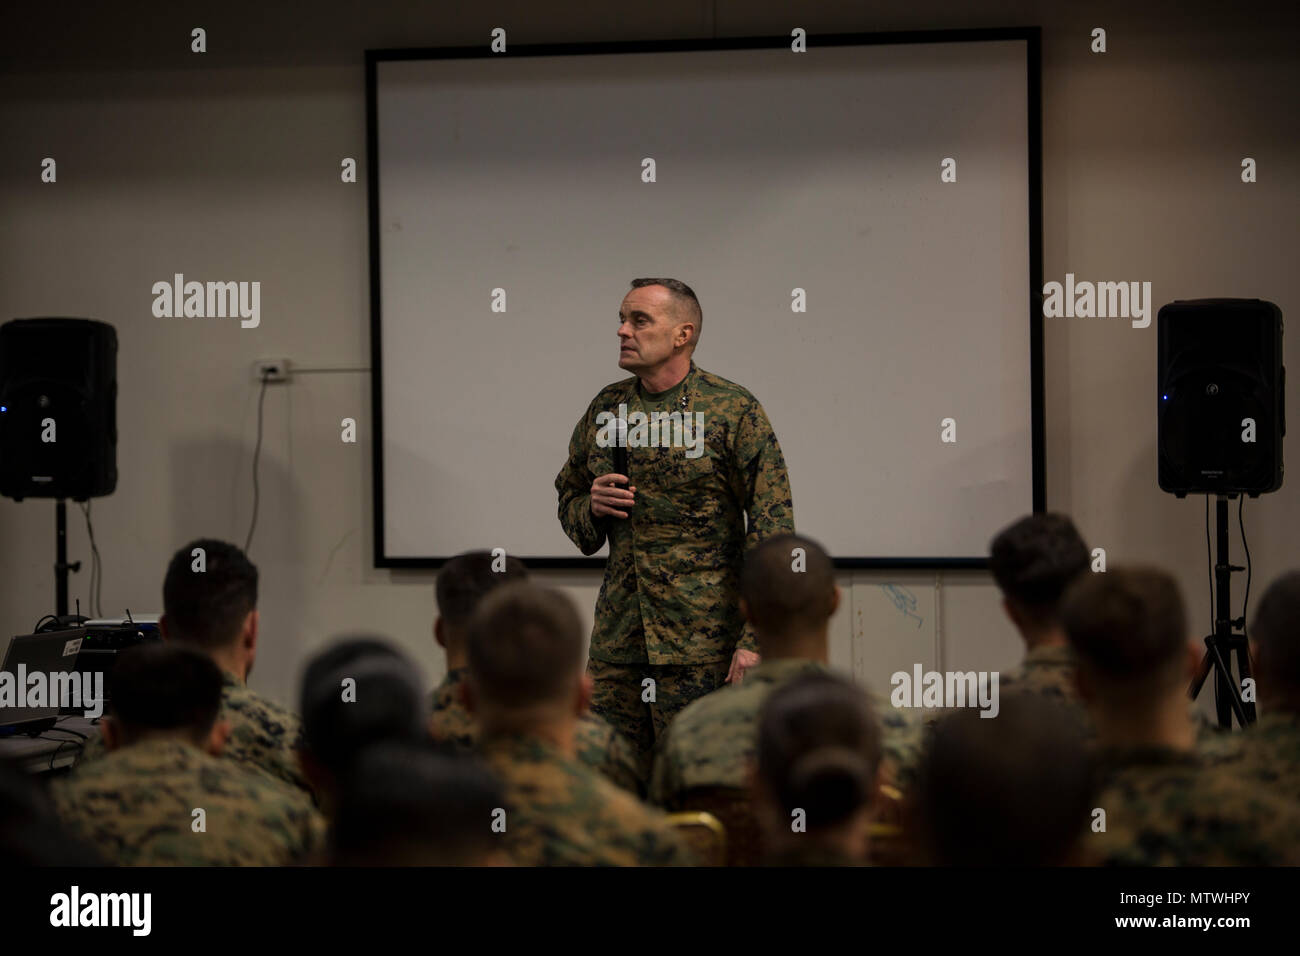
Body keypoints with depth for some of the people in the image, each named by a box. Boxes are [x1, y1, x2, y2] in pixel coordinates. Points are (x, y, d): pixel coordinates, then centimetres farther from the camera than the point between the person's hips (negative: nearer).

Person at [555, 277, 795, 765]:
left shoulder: (734, 410, -4)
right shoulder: (606, 408, 12)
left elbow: (772, 529, -7)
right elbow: (568, 500, 25)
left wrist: (756, 638, -14)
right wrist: (592, 507, -1)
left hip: (702, 648, -5)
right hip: (617, 636, 5)